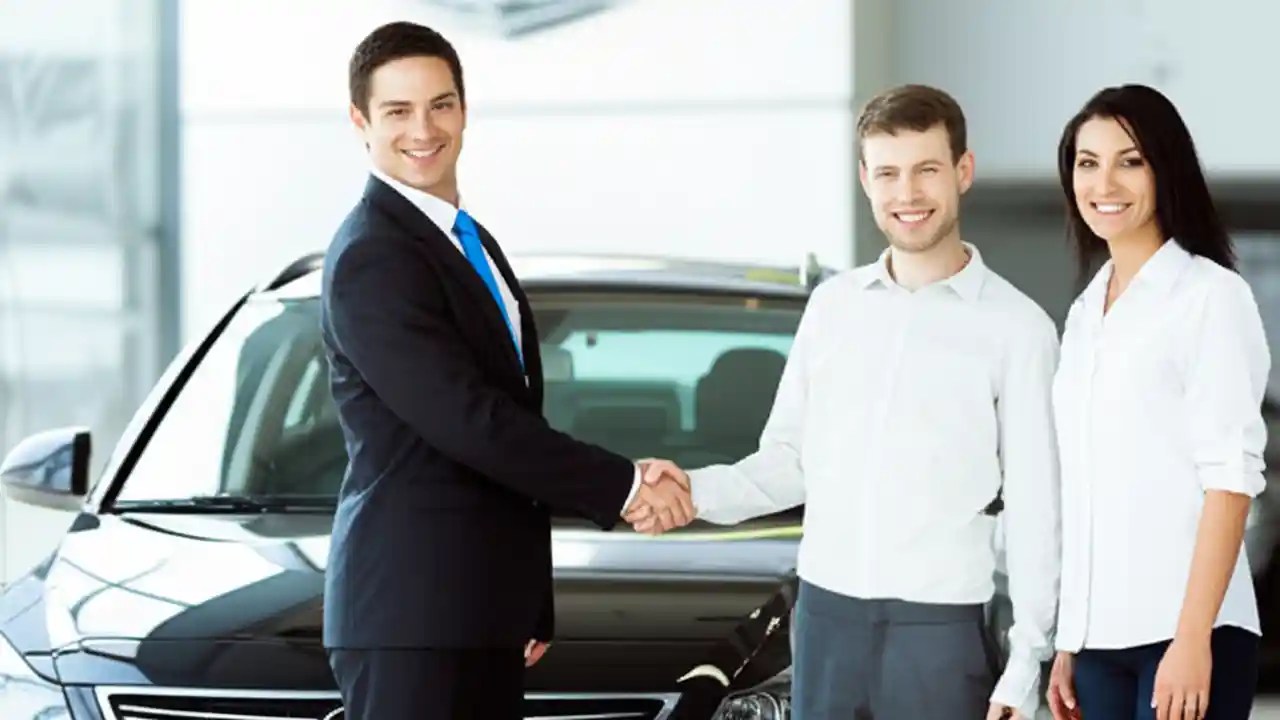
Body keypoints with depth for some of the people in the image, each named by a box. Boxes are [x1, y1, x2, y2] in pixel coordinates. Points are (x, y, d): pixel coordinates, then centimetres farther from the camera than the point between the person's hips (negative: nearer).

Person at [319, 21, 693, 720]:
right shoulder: (370, 259, -13)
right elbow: (466, 420, -20)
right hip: (409, 610, -9)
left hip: (483, 610, 9)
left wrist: (529, 607, 19)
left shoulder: (473, 244, 18)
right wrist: (623, 485, -15)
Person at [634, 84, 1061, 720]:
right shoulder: (833, 305, 11)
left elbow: (1034, 507, -2)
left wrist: (1026, 662, -5)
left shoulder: (1014, 327, -3)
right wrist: (699, 491, -4)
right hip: (826, 614, 4)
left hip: (941, 625, -4)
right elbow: (789, 458, 15)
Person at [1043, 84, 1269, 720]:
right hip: (1100, 637, 6)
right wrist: (1066, 643, 12)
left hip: (1181, 629, -6)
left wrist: (1193, 637, -17)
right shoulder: (1085, 313, 16)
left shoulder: (1211, 296, -3)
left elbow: (1230, 477, -10)